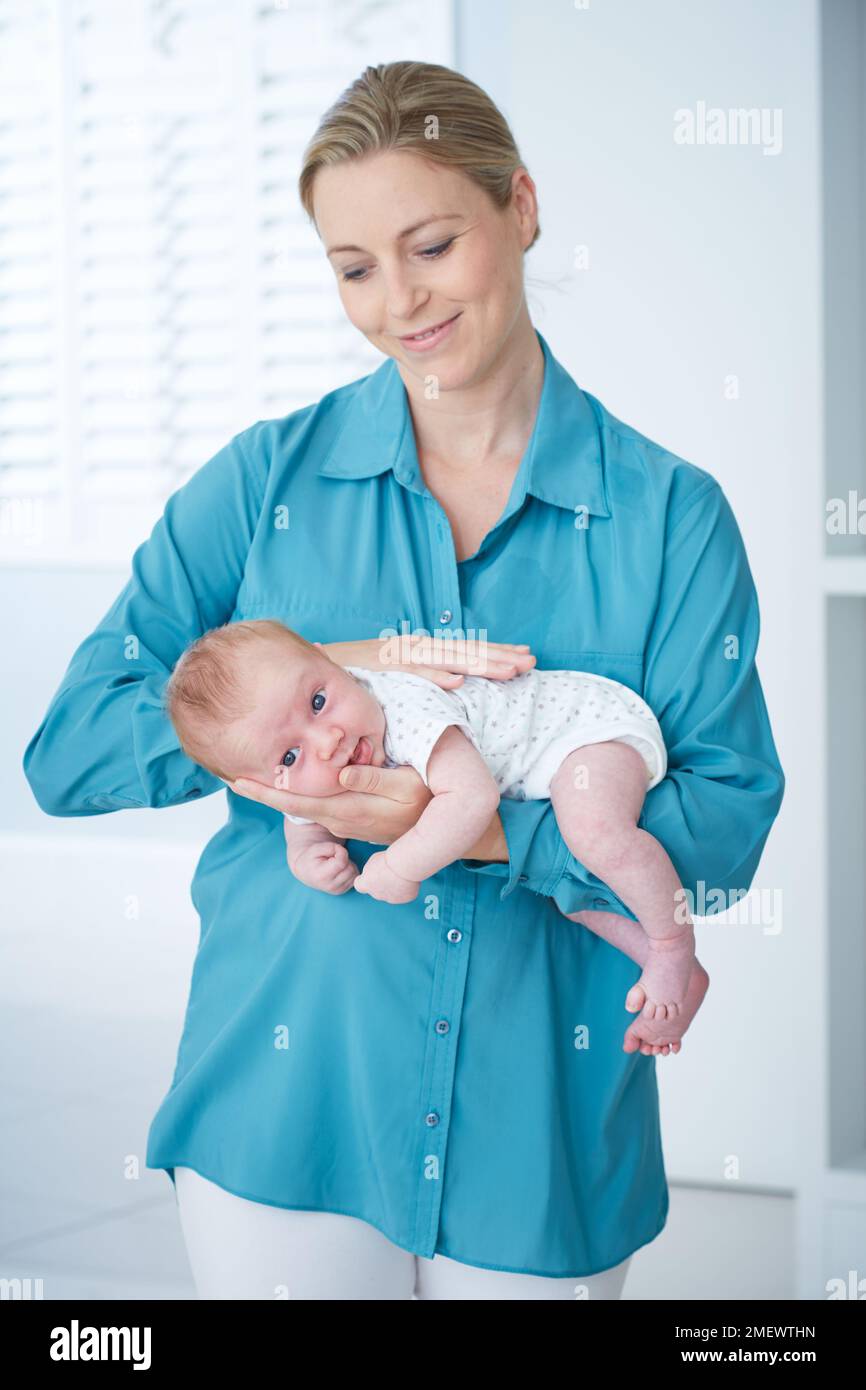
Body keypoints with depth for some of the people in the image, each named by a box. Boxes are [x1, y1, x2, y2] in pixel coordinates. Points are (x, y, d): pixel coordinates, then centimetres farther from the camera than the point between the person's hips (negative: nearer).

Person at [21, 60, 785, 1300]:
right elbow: (67, 752, -4)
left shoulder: (668, 513, -1)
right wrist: (315, 679, -17)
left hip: (542, 1135, 0)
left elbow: (728, 820, -8)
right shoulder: (268, 479, 0)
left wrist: (479, 825, -22)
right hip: (286, 1107, 0)